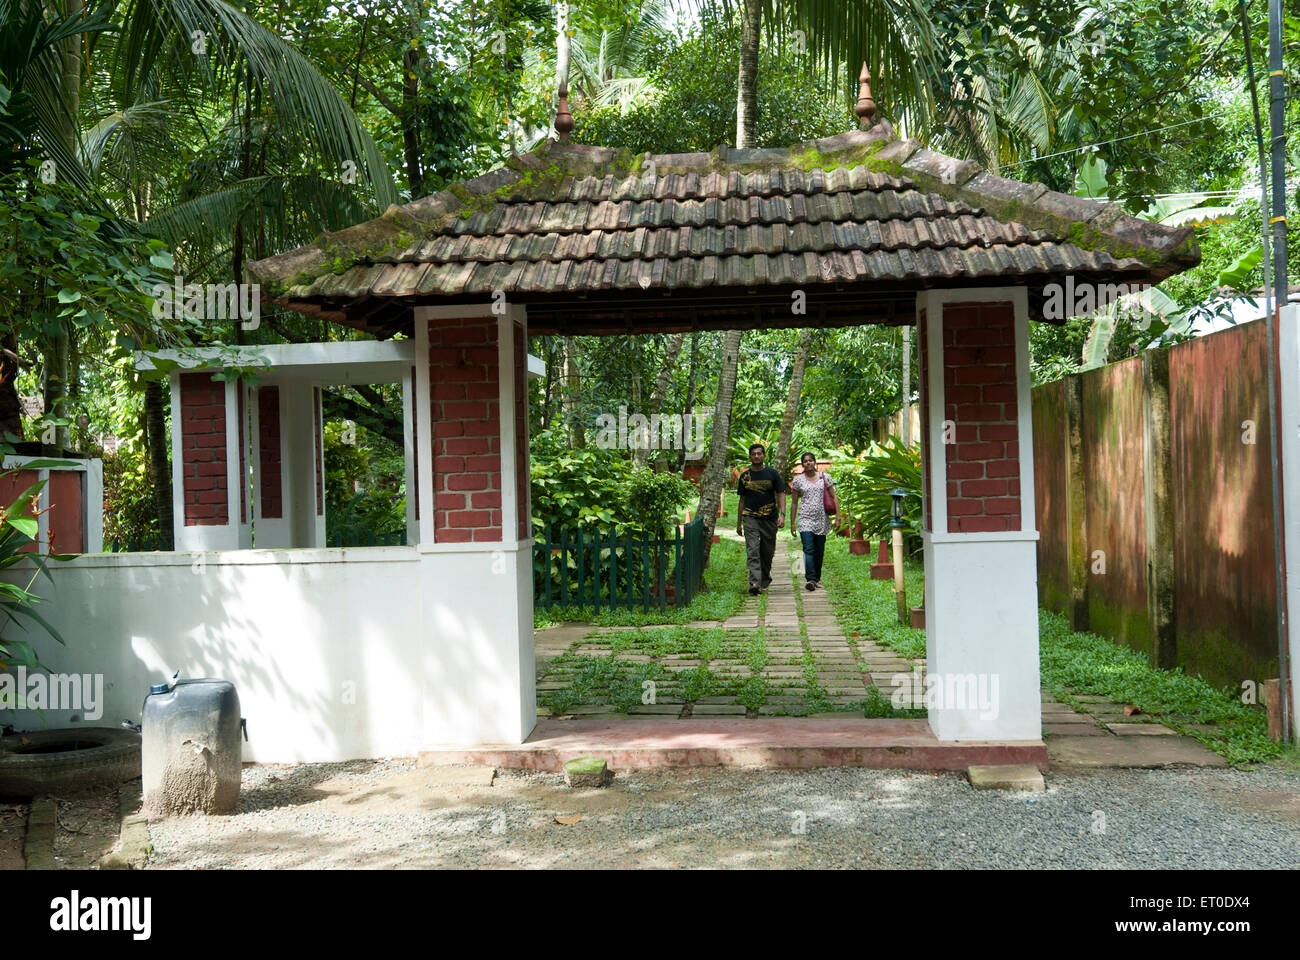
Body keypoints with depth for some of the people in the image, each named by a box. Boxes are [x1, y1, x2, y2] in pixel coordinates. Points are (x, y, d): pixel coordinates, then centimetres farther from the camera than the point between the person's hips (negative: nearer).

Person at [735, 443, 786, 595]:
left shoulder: (772, 474, 4)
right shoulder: (745, 476, 8)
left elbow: (781, 495, 2)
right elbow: (742, 499, 14)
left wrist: (782, 515, -13)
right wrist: (738, 522, 12)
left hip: (770, 519, 0)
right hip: (750, 518, 0)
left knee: (767, 552, 9)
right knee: (752, 552, -13)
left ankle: (765, 580, 29)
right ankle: (754, 584, -22)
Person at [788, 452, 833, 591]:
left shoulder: (825, 478, 7)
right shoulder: (798, 480, 5)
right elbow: (794, 503, 8)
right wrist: (792, 523, 5)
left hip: (822, 519, 2)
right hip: (805, 519, -2)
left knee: (819, 551, 8)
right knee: (808, 549, -15)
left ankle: (817, 578, 21)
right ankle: (810, 580, -23)